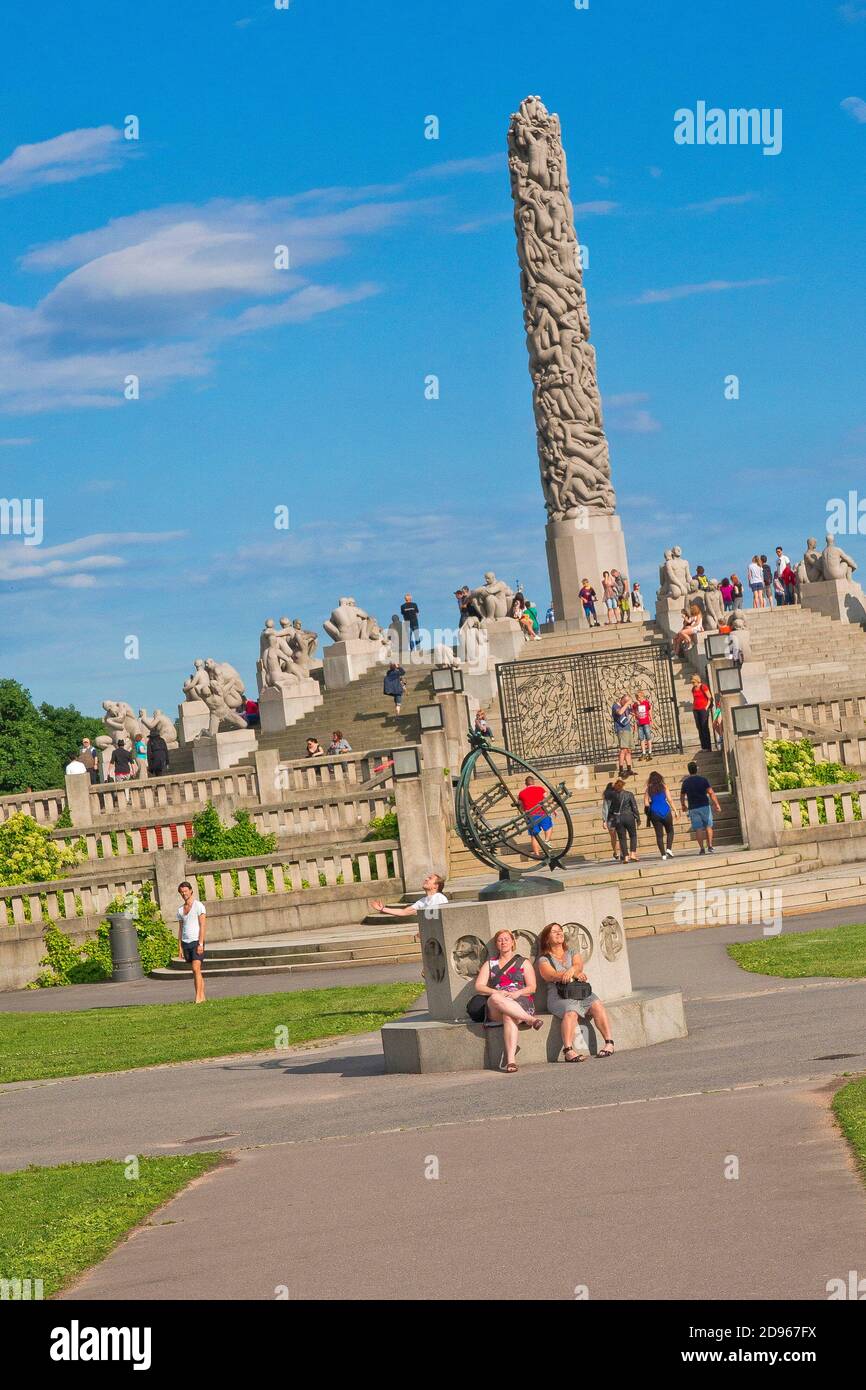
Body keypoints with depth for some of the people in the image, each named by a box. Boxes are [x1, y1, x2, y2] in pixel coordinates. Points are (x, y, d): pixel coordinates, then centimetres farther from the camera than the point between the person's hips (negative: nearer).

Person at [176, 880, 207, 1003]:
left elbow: (203, 926, -10)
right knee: (196, 971, 7)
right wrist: (179, 947, 9)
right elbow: (180, 929, 16)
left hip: (196, 942, -6)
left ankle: (198, 997, -17)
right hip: (186, 942, 6)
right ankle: (202, 996, 9)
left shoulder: (198, 906, -5)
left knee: (196, 969, -15)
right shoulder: (180, 910, 14)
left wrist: (201, 944, -18)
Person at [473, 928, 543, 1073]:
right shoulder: (489, 964, 24)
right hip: (495, 1010, 1)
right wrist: (496, 992, -10)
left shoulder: (523, 963, 20)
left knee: (509, 1016, -40)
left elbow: (532, 987, 9)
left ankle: (510, 1059, -53)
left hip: (521, 1003, -1)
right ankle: (531, 1020, -35)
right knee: (495, 999, -39)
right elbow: (479, 987, 11)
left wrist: (517, 993, -13)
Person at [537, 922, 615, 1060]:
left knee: (597, 1006, -27)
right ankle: (568, 1051, -48)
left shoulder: (572, 954, 24)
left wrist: (572, 970, -22)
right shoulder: (544, 960, 11)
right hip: (559, 995, -4)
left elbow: (578, 965, 2)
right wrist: (576, 975, -15)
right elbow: (552, 976, -7)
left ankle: (609, 1042, -31)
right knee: (570, 1012, -35)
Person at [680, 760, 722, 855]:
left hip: (693, 808, 1)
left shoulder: (686, 782, 3)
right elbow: (711, 793, -10)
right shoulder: (703, 780, -2)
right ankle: (710, 846, 2)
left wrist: (683, 805, 31)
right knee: (708, 826, 12)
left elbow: (682, 796, 13)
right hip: (705, 806, 0)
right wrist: (716, 804, -10)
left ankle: (702, 848, -4)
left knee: (698, 829, 2)